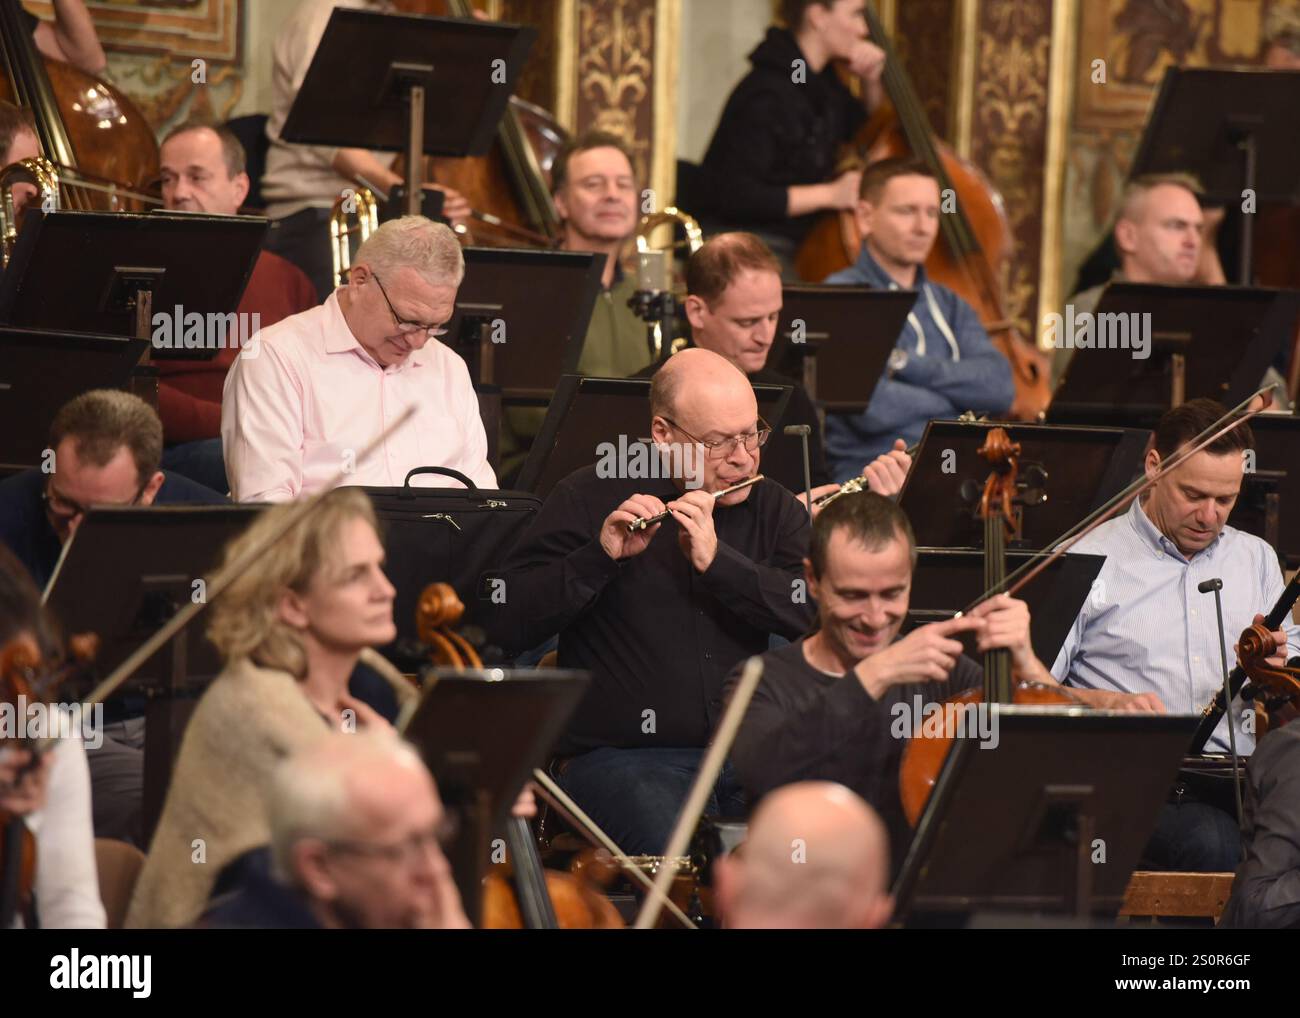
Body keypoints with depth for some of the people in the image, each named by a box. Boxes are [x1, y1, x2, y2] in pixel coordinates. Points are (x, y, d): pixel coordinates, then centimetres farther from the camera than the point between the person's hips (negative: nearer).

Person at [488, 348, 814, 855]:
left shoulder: (773, 509, 14)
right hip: (620, 753, -3)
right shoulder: (590, 500, 4)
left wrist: (717, 560, -14)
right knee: (674, 848, -36)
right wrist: (599, 555, -17)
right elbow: (507, 626, -4)